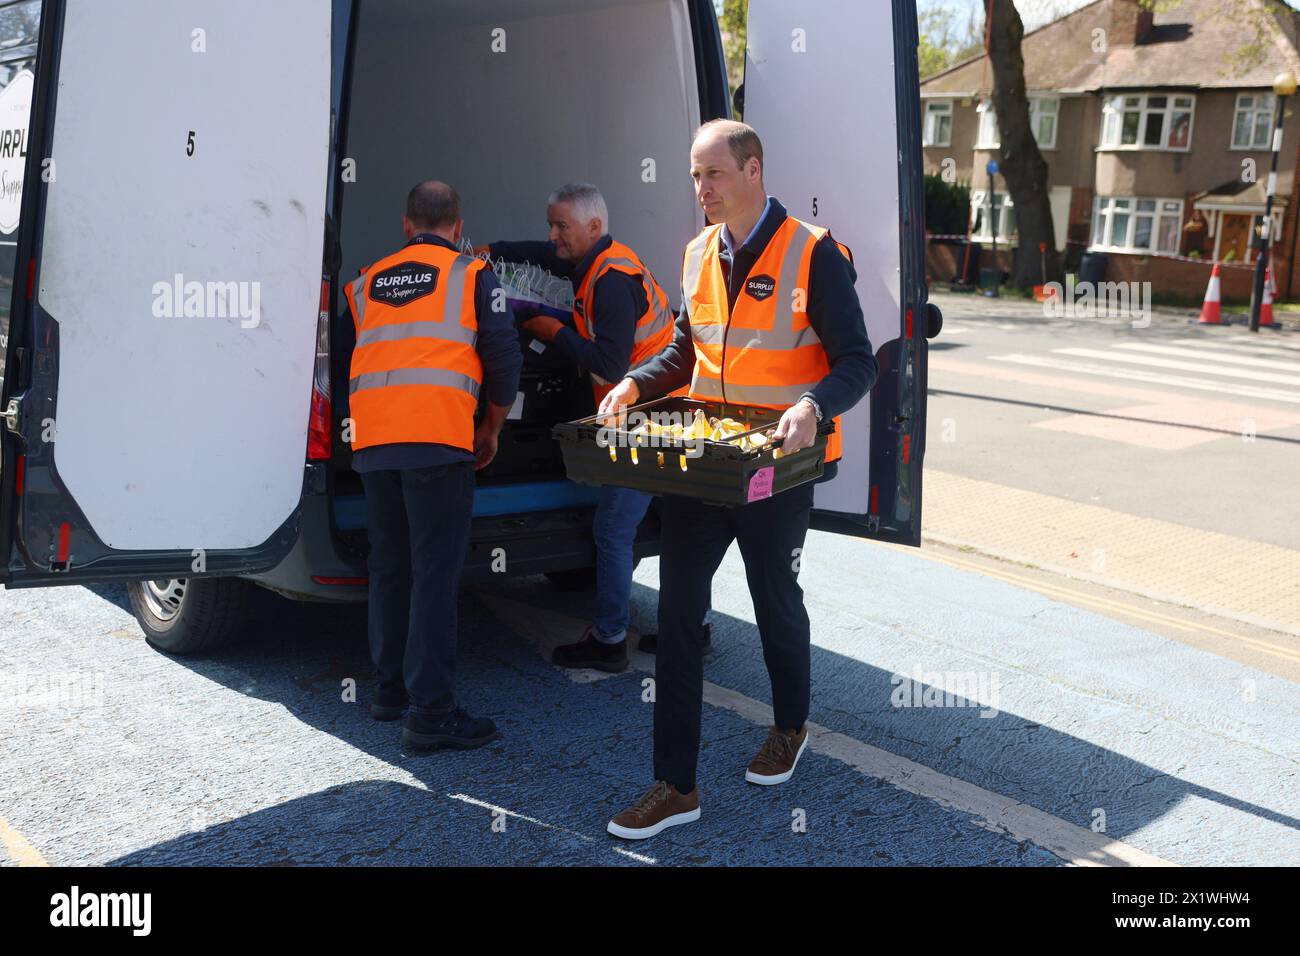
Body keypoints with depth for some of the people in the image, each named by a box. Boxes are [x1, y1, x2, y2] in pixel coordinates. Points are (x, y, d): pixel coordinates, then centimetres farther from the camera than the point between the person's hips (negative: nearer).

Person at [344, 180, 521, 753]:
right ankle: (430, 713, -6)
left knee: (388, 566, 16)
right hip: (439, 437, -5)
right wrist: (493, 427, 15)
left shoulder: (366, 282, 19)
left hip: (372, 441, 5)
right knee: (436, 573, -5)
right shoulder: (471, 274, 7)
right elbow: (503, 356, 3)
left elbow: (345, 362, 23)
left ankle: (392, 688, 27)